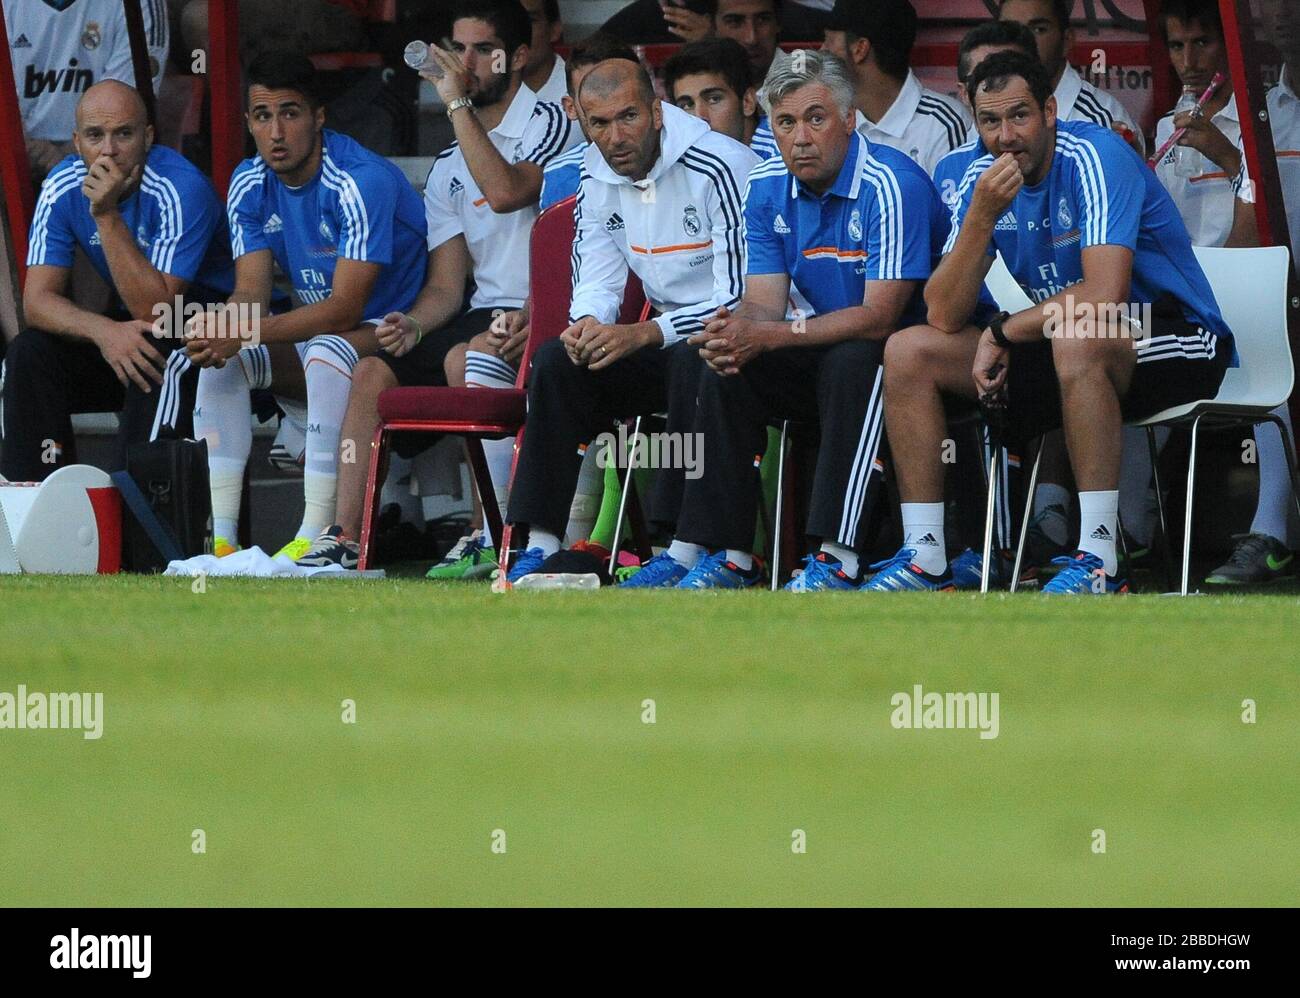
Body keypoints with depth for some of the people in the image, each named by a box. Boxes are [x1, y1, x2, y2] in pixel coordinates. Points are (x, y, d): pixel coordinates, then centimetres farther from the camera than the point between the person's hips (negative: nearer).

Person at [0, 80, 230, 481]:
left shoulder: (180, 189, -25)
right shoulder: (62, 189, -8)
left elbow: (154, 310, -30)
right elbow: (38, 300, -12)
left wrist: (107, 216, -36)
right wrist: (104, 331, -33)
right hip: (127, 329, 6)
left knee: (155, 360, -36)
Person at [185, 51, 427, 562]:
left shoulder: (362, 182, -24)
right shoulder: (250, 185, -1)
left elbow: (344, 309, -28)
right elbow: (251, 294, -6)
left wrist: (245, 332, -36)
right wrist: (218, 330, -31)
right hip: (317, 327, 7)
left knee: (328, 351, -36)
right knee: (218, 357, -14)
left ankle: (316, 537, -35)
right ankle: (219, 536, -16)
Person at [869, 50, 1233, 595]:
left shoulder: (1094, 157, -20)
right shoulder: (983, 178, 0)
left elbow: (1105, 297, -31)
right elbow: (944, 318, -8)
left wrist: (1003, 332, -18)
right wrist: (981, 218, -22)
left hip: (1180, 343, -7)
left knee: (1076, 339, -40)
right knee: (907, 352, -2)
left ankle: (1099, 562, -37)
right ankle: (924, 561, -4)